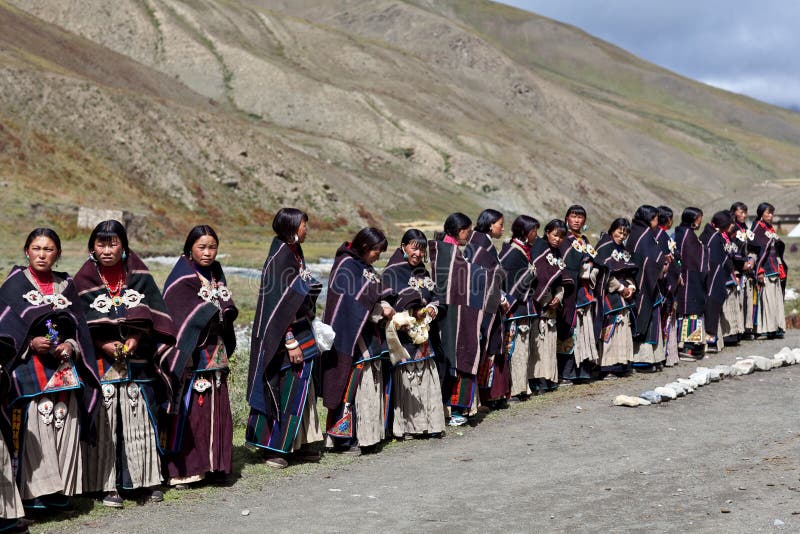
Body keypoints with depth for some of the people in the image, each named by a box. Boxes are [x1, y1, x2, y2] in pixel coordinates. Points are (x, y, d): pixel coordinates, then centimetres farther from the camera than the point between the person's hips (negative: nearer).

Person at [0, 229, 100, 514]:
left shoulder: (67, 286, 14)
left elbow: (80, 327, 11)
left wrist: (71, 346, -8)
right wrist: (31, 343, -17)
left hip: (65, 369, 4)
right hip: (29, 368, -3)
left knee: (65, 424, 0)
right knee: (33, 425, -11)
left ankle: (60, 489, 7)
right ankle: (35, 490, -7)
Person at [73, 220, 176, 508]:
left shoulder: (138, 275, 6)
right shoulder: (84, 280, 2)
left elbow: (149, 313, 0)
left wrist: (134, 339, -15)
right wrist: (106, 345, -14)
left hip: (137, 362, 1)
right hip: (101, 362, -1)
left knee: (141, 420, 4)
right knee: (105, 423, -1)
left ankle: (147, 478, 14)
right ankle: (109, 485, 5)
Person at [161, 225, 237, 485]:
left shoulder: (216, 274, 14)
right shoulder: (181, 279, -7)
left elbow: (230, 311, 7)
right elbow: (191, 314, -18)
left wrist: (223, 312, -13)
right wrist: (218, 310, -8)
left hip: (215, 355, 7)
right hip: (191, 356, -7)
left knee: (216, 410, 6)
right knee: (187, 411, -7)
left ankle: (212, 464, 15)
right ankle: (180, 470, -1)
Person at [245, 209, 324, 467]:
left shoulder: (295, 254, 12)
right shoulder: (280, 258, -17)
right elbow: (279, 305, -20)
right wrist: (291, 343, -21)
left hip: (303, 335, 9)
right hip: (288, 337, -9)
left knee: (302, 390, 14)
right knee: (283, 391, -2)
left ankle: (301, 444, 23)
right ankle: (272, 447, 8)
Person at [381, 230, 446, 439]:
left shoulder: (423, 273, 15)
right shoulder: (391, 273, -7)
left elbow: (432, 297, 23)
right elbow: (386, 303, -13)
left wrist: (432, 308, 1)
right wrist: (412, 312, -18)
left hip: (424, 336, 7)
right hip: (404, 336, -7)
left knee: (427, 380, 7)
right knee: (404, 380, -5)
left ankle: (426, 423, 15)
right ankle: (403, 427, 2)